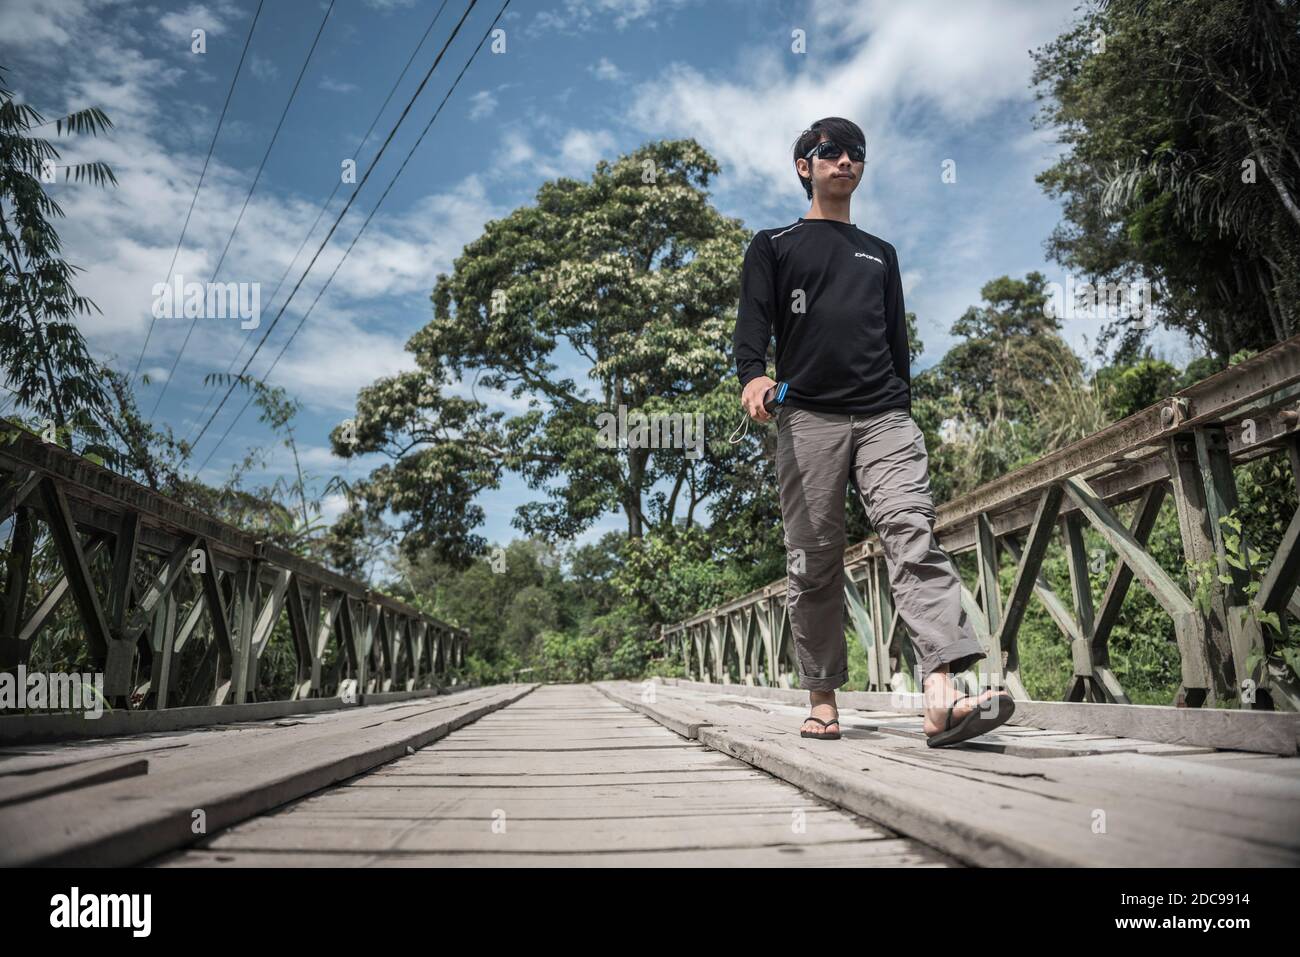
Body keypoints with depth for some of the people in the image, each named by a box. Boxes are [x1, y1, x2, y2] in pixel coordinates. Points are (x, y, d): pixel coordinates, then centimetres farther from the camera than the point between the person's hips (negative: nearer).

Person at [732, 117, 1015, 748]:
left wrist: (902, 416, 16)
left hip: (883, 417, 3)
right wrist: (753, 376, -20)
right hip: (807, 417, -2)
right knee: (814, 560, -2)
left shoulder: (880, 255, 29)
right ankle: (822, 702, 8)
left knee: (914, 537, -16)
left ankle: (941, 700, -26)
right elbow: (753, 322, 1)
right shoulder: (773, 246, 18)